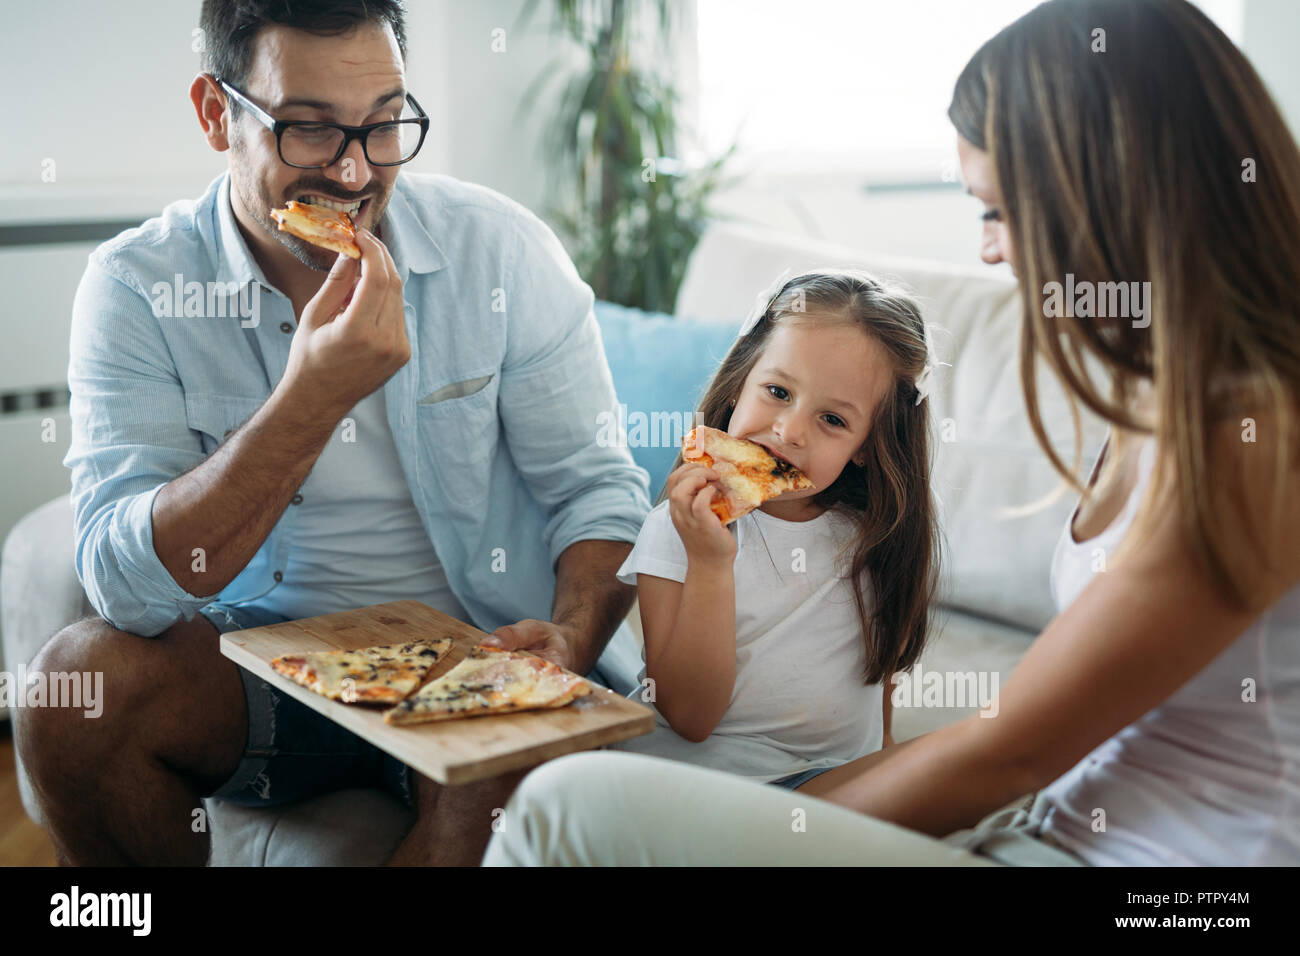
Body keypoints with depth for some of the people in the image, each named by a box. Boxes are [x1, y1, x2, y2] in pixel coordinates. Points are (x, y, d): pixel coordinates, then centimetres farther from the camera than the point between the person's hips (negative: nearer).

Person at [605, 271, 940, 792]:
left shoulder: (878, 536, 3)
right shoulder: (678, 527, -8)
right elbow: (690, 716, -14)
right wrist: (710, 563, -22)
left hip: (836, 774, 4)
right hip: (690, 768, -3)